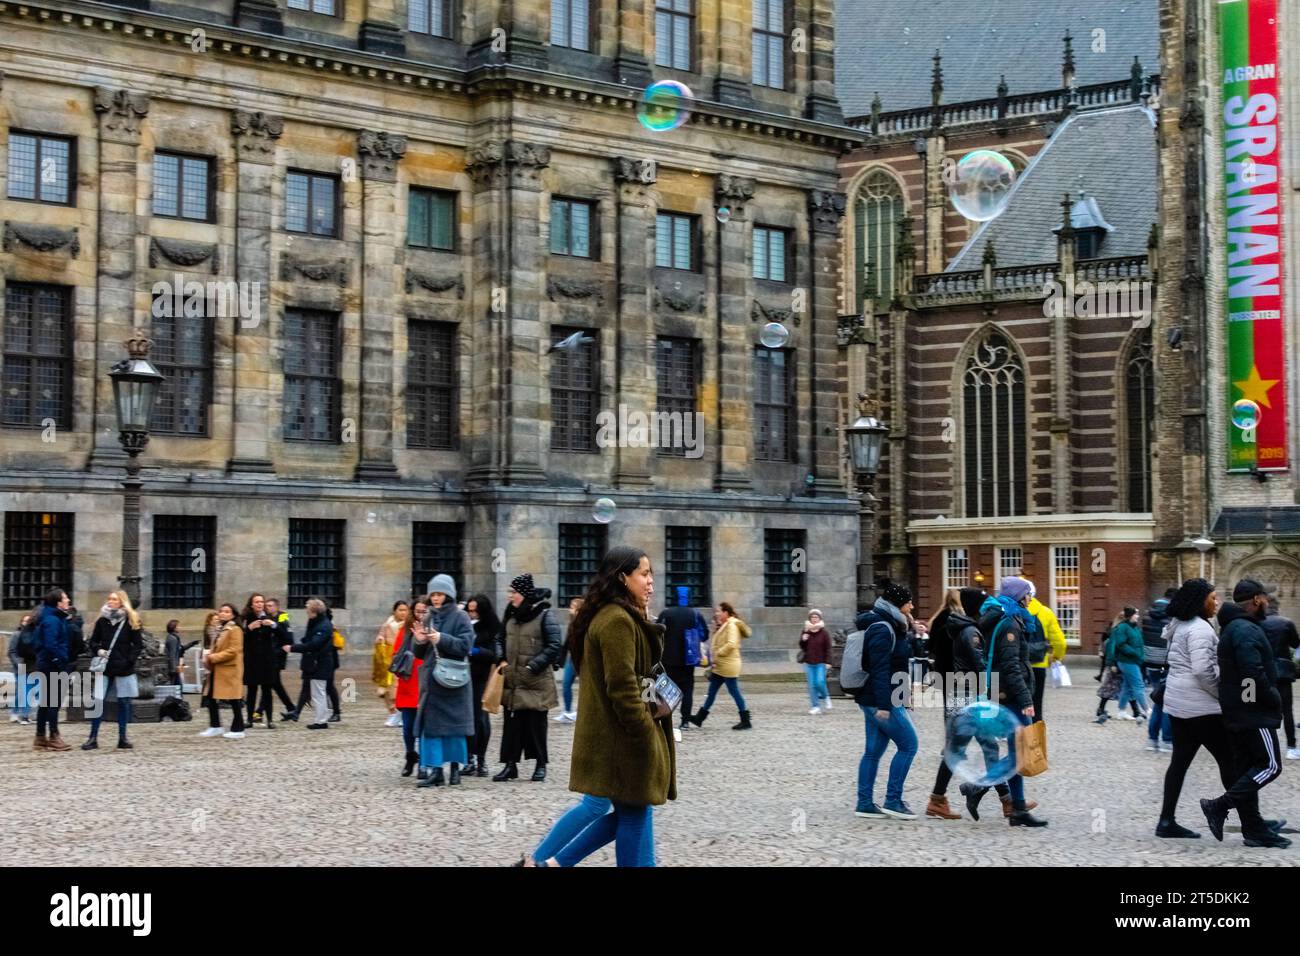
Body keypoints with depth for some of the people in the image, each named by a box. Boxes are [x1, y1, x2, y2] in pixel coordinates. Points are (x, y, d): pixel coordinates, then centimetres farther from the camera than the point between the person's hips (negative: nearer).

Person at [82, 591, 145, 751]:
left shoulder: (130, 622, 0)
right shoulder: (102, 621, 6)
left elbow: (138, 644, 0)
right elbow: (93, 641, 13)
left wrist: (129, 660, -10)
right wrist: (98, 651, -7)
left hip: (124, 669, -1)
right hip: (105, 668, 1)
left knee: (124, 702, 4)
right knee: (98, 702, -4)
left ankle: (122, 738, 12)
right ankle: (93, 738, 0)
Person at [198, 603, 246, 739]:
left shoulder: (235, 630, -11)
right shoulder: (221, 630, 19)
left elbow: (233, 651, -19)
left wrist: (213, 657, -19)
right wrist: (208, 656, 5)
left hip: (230, 669, -9)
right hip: (217, 670, 10)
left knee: (234, 700, -4)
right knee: (211, 698, 9)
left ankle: (238, 730, 2)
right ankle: (215, 727, 19)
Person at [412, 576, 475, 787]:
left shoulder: (460, 618, -3)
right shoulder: (428, 618, 13)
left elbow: (465, 645, -14)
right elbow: (419, 653, 16)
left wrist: (442, 639, -24)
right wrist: (419, 641, -6)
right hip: (431, 681, 5)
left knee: (454, 724, 3)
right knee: (430, 726, -1)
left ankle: (455, 768, 16)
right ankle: (435, 770, 1)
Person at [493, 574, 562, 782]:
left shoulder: (544, 615, -11)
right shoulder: (511, 614, 9)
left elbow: (553, 646, -12)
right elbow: (501, 638, 22)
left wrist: (534, 665, -17)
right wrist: (501, 658, 4)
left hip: (536, 682, -6)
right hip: (512, 681, 6)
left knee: (536, 724, 3)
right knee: (511, 724, 6)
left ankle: (541, 764, 16)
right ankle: (510, 765, 12)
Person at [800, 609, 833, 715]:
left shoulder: (824, 632, -2)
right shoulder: (806, 632, 7)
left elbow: (828, 648, -3)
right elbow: (802, 647, 10)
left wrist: (828, 662, -10)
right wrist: (803, 640, -12)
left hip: (821, 663, -3)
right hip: (808, 663, 3)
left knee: (820, 682, -14)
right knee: (811, 685, 0)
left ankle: (825, 697, 16)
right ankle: (816, 706, 6)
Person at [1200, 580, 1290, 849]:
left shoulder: (1231, 628, 17)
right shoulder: (1246, 630, -16)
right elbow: (1253, 672, -26)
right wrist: (1273, 697, -13)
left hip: (1236, 713, 10)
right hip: (1255, 713, -10)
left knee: (1245, 768, 10)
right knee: (1270, 765, -7)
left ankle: (1254, 829, 13)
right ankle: (1220, 806, -12)